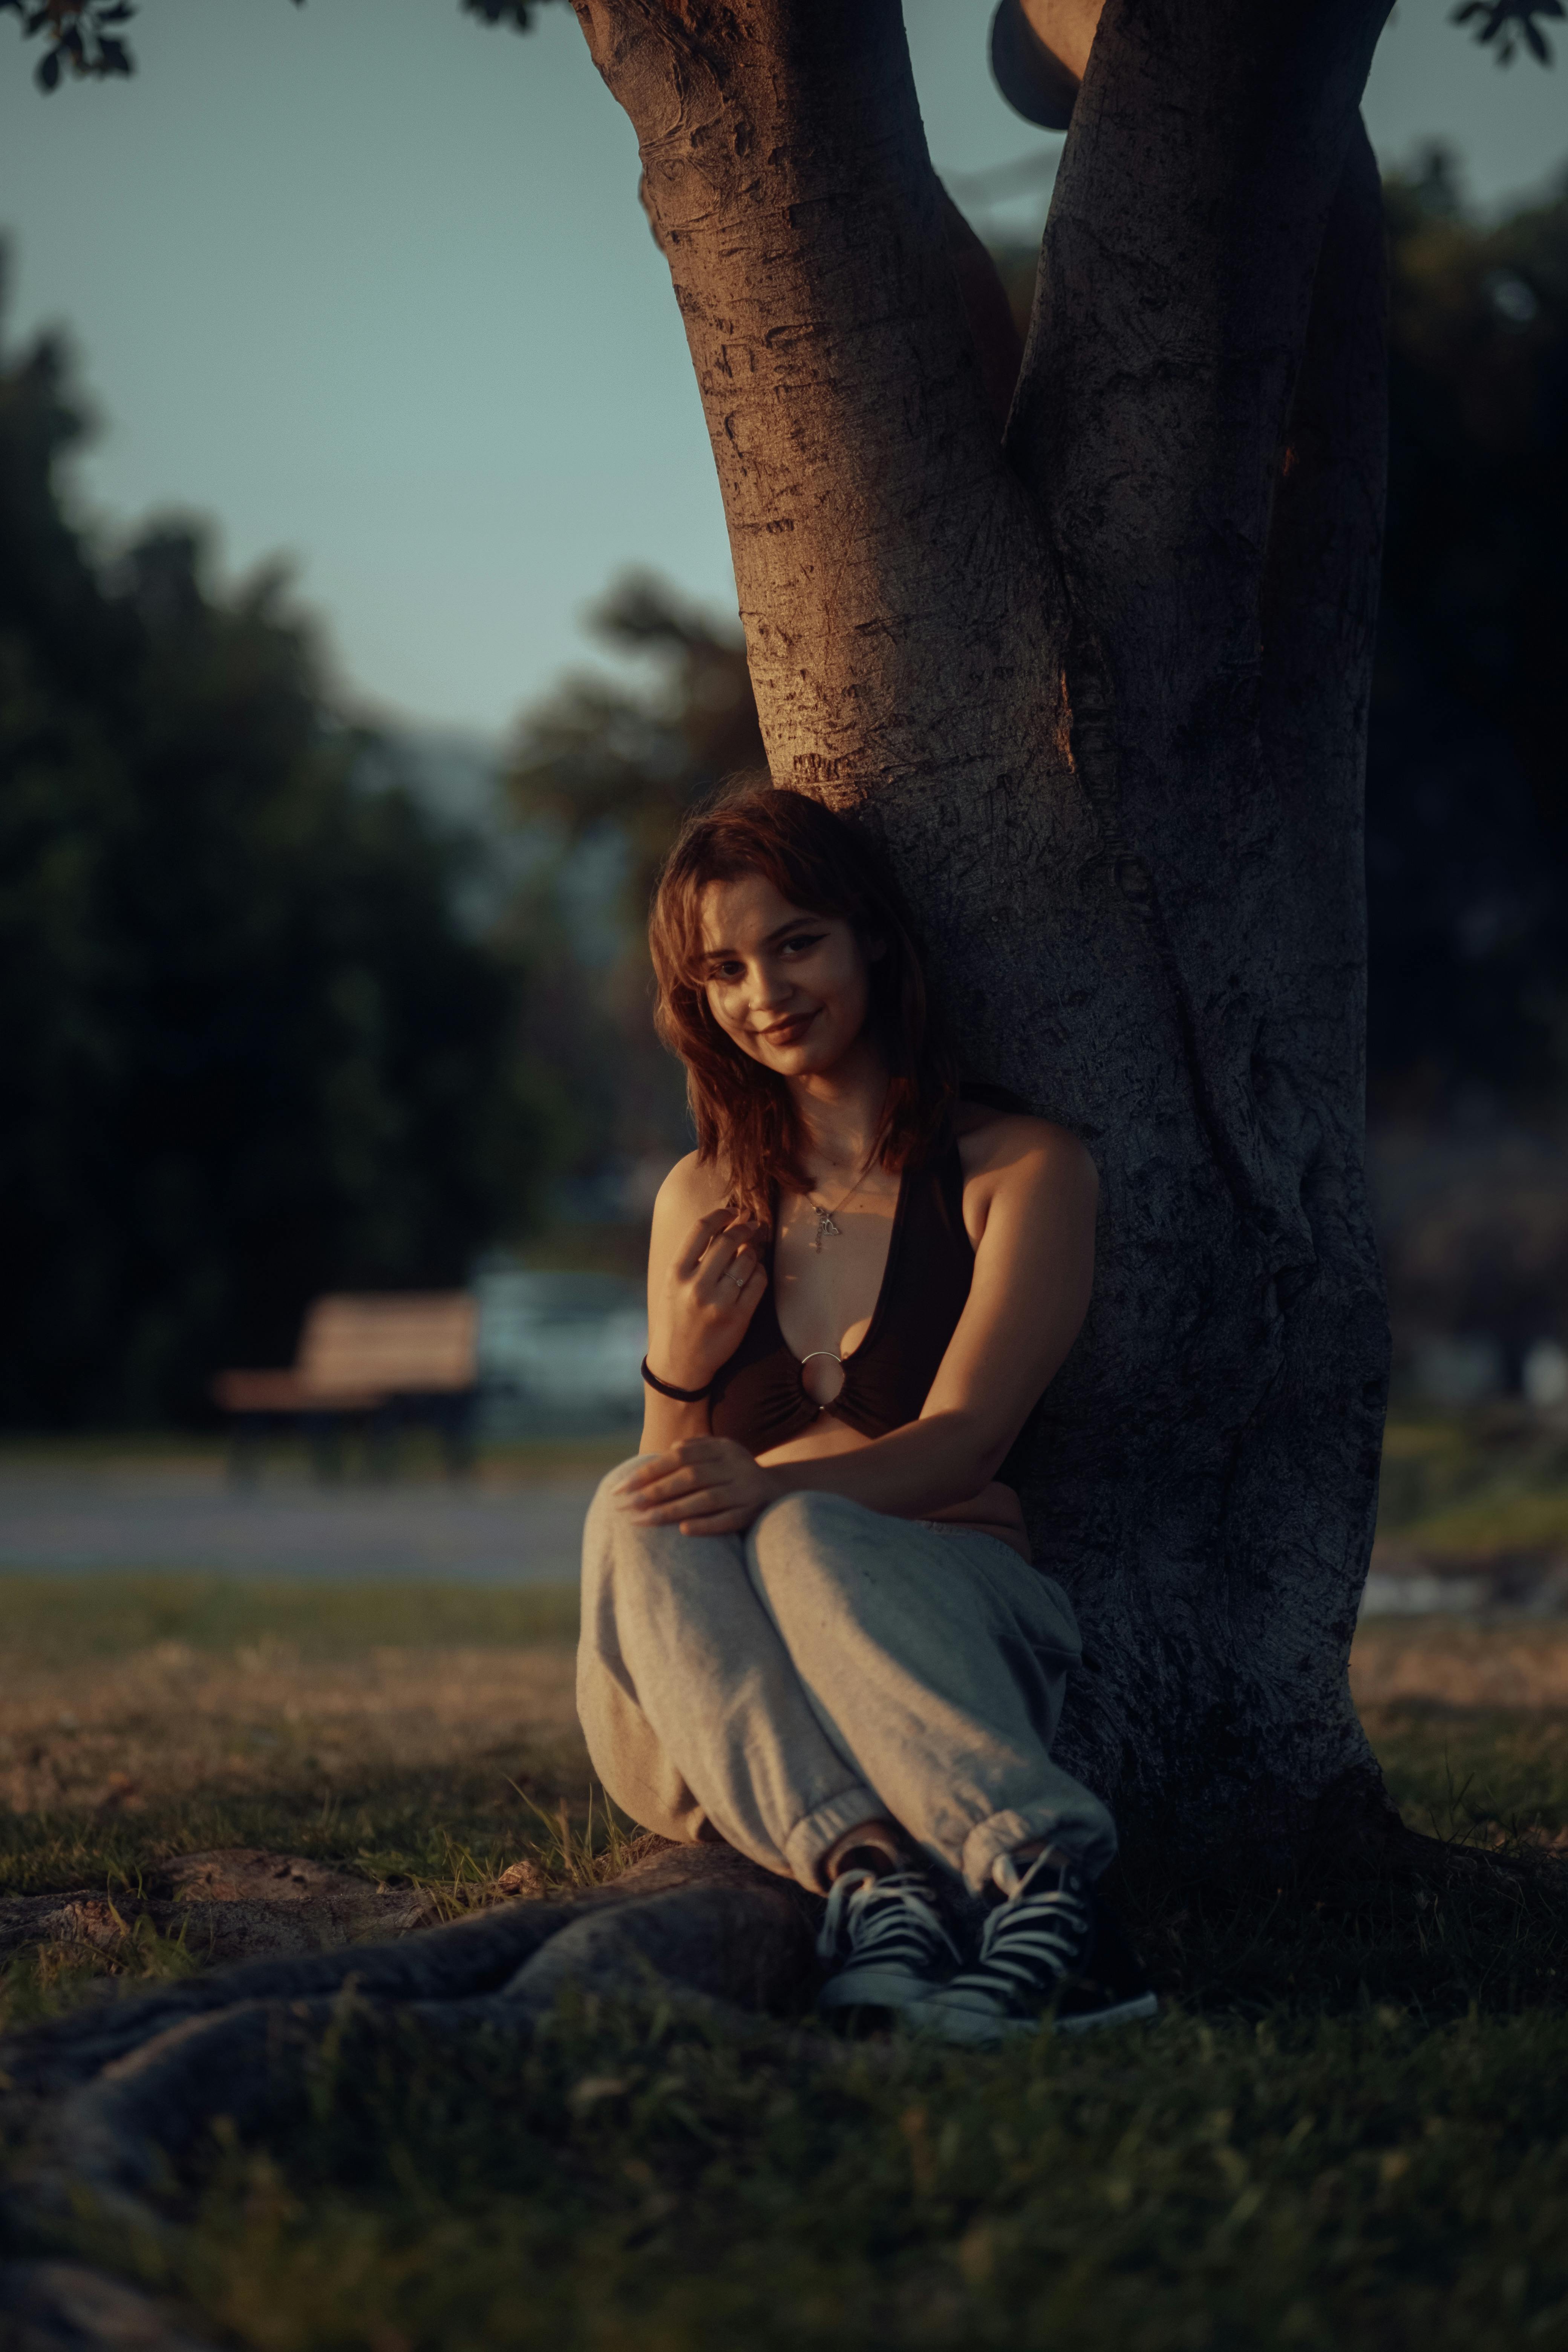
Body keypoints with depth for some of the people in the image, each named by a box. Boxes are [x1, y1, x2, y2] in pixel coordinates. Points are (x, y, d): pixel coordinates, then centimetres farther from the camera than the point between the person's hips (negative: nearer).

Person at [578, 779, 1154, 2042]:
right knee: (636, 1512, -29)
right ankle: (866, 1873, -50)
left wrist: (772, 1487, -30)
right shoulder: (706, 1200, 18)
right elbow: (674, 1481, 16)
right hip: (716, 1722, 4)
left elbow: (962, 1443, -10)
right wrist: (684, 1369, -7)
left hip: (949, 1627, -4)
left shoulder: (1023, 1171, 5)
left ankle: (1049, 1902, -59)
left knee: (806, 1536, -37)